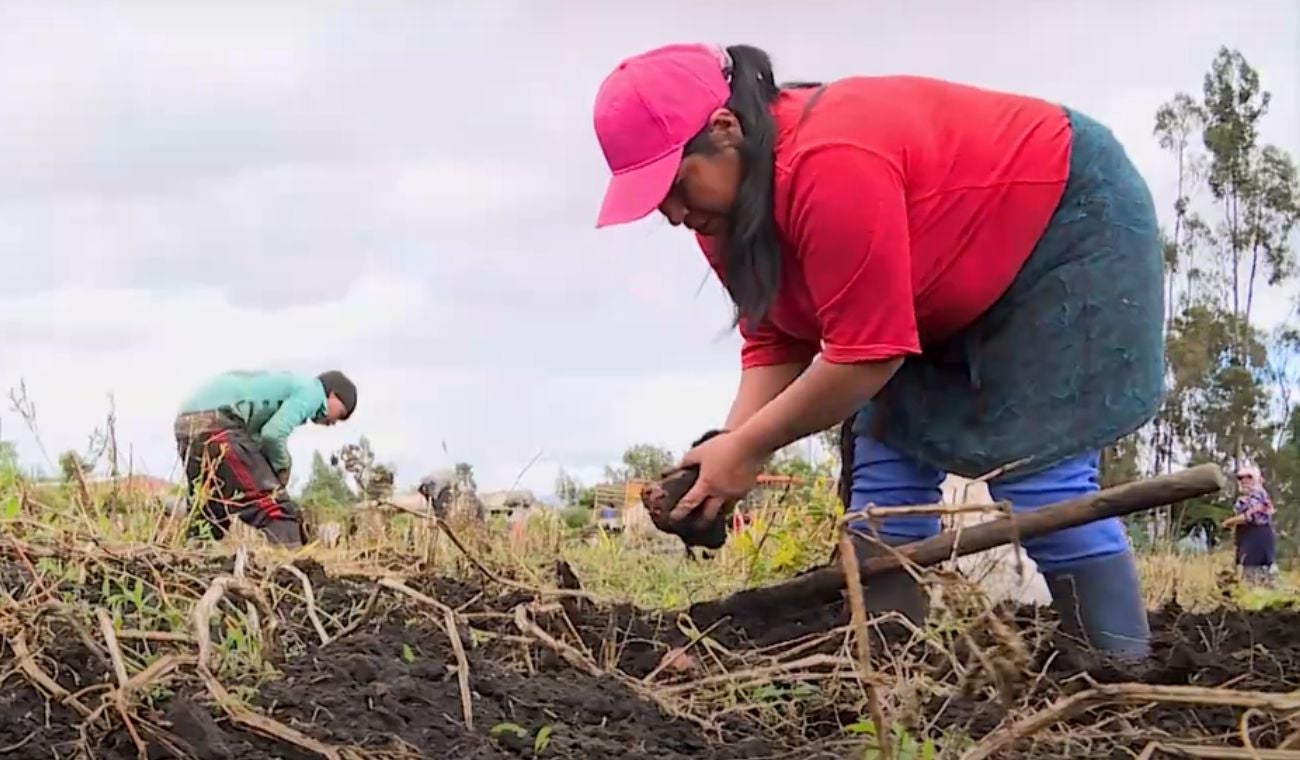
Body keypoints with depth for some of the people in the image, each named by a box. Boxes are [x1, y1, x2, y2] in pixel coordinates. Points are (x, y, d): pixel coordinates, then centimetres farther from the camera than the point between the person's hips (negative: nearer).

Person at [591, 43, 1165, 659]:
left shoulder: (832, 168, -38)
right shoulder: (730, 201, -7)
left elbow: (867, 352, -34)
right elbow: (775, 345, -6)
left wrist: (746, 449, -27)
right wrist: (726, 449, -22)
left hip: (1072, 223, -9)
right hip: (959, 280, 9)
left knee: (1038, 474, -16)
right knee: (887, 466, -1)